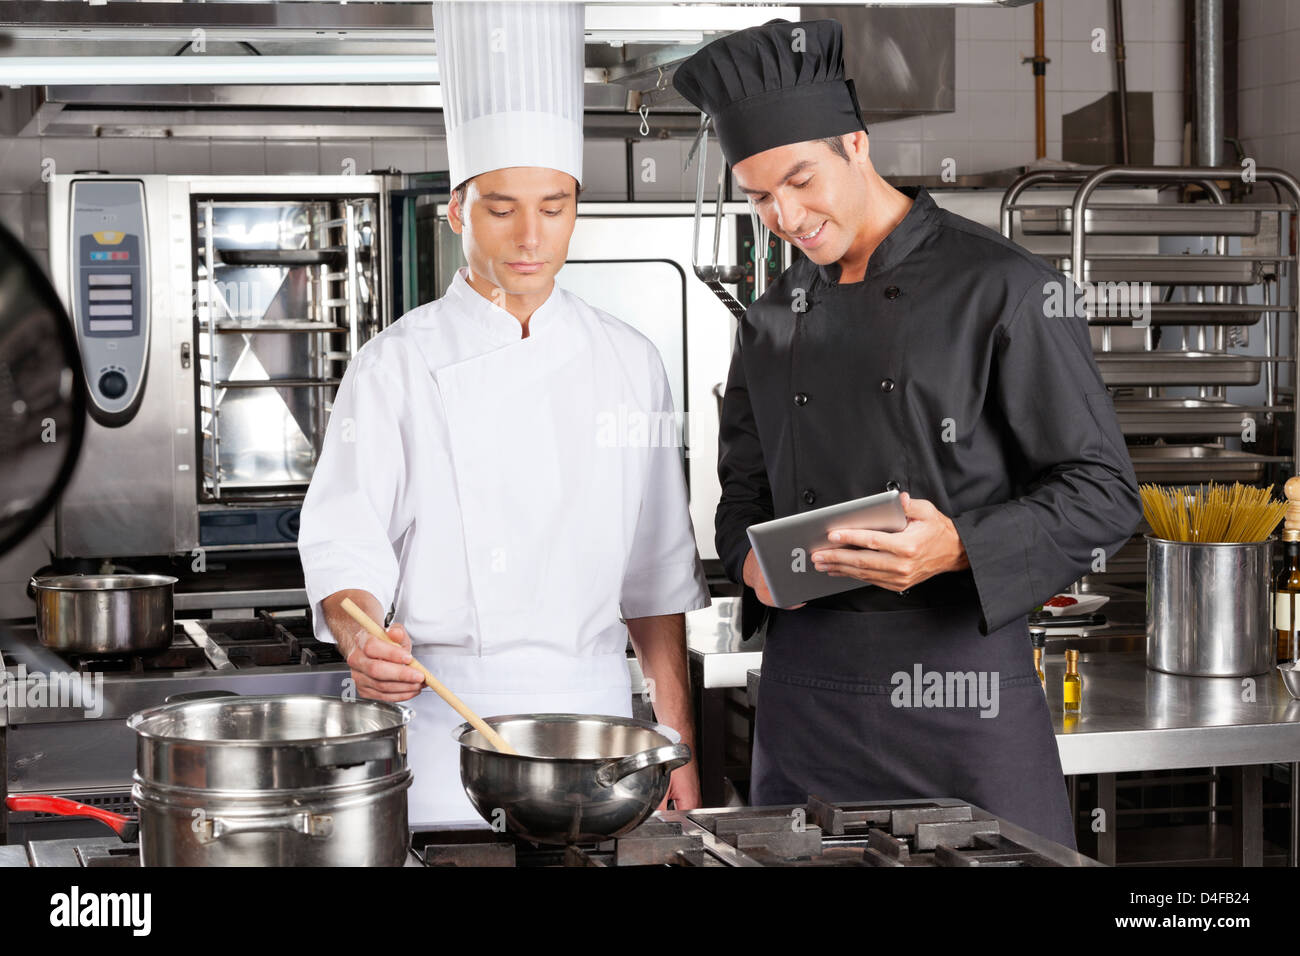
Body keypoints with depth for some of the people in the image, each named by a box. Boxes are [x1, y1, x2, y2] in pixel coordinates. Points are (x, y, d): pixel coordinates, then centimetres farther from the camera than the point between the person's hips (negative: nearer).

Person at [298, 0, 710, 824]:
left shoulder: (628, 363, 5)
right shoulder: (399, 365, -3)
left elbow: (659, 572, 8)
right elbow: (346, 546, -7)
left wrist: (678, 746, 5)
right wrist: (361, 641, -28)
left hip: (595, 708, 3)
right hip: (446, 716, -2)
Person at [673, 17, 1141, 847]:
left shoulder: (1002, 287, -5)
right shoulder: (773, 320, 13)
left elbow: (1104, 495, -7)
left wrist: (958, 550, -22)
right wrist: (753, 560, -3)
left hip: (962, 685, -5)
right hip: (804, 680, 5)